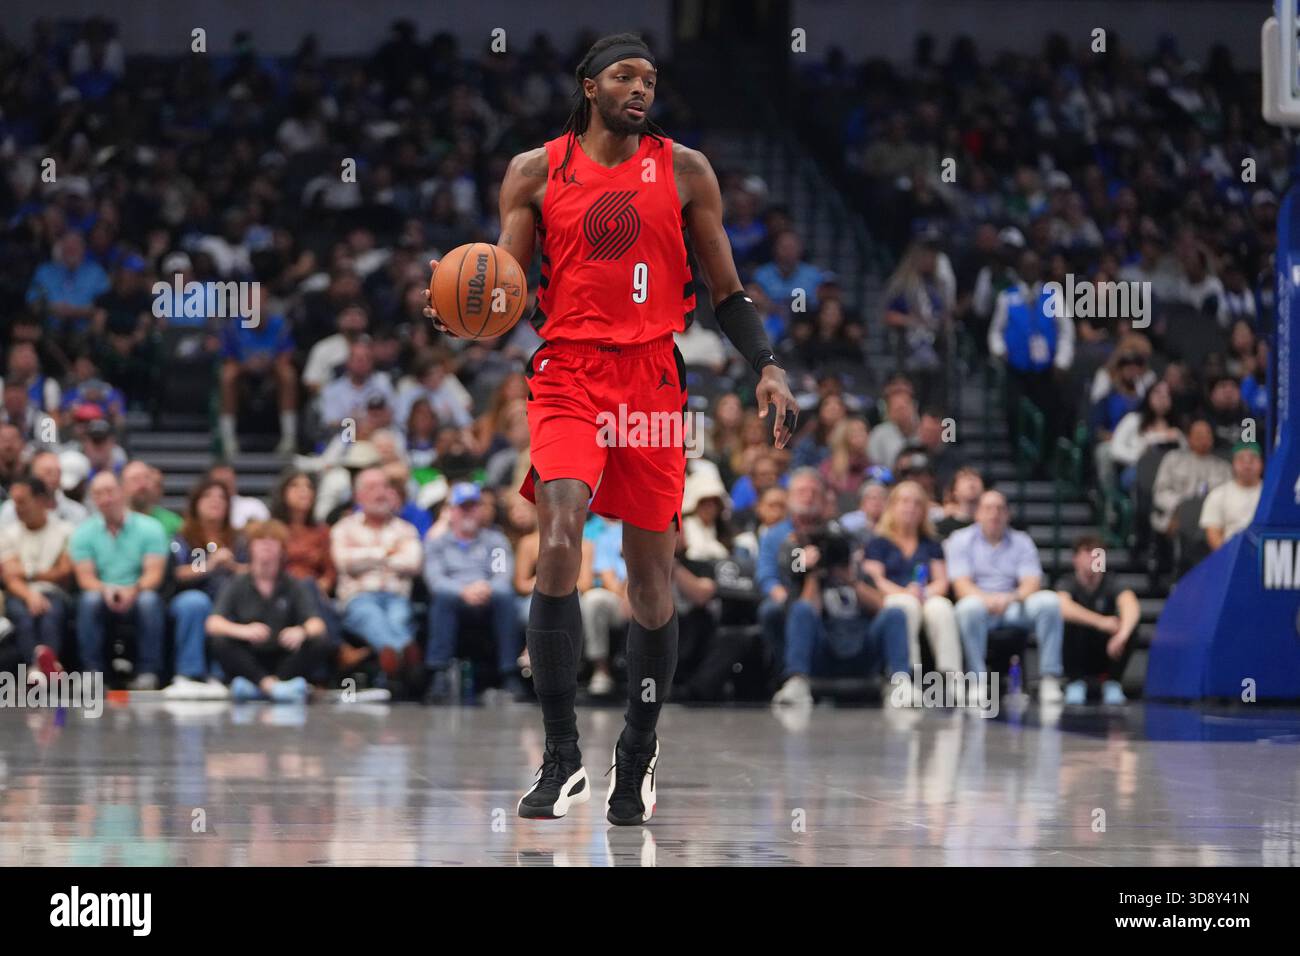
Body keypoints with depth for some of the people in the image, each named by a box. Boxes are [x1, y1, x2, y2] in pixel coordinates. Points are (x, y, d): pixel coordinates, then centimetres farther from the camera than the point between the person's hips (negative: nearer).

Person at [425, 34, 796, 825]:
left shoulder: (684, 170, 8)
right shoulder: (537, 172, 7)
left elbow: (726, 290, 11)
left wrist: (767, 367, -2)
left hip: (653, 379, 2)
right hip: (568, 373, -1)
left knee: (652, 573, 5)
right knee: (560, 543, -21)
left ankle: (639, 755, 23)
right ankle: (563, 759, -19)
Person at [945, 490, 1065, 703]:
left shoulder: (1021, 541, 14)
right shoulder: (961, 540, 7)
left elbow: (1032, 583, 0)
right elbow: (961, 585, -6)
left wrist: (1011, 597, -23)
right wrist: (987, 599, -27)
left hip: (1013, 607, 2)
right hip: (981, 604, -2)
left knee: (1049, 601, -25)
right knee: (970, 606, -38)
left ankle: (1050, 678, -27)